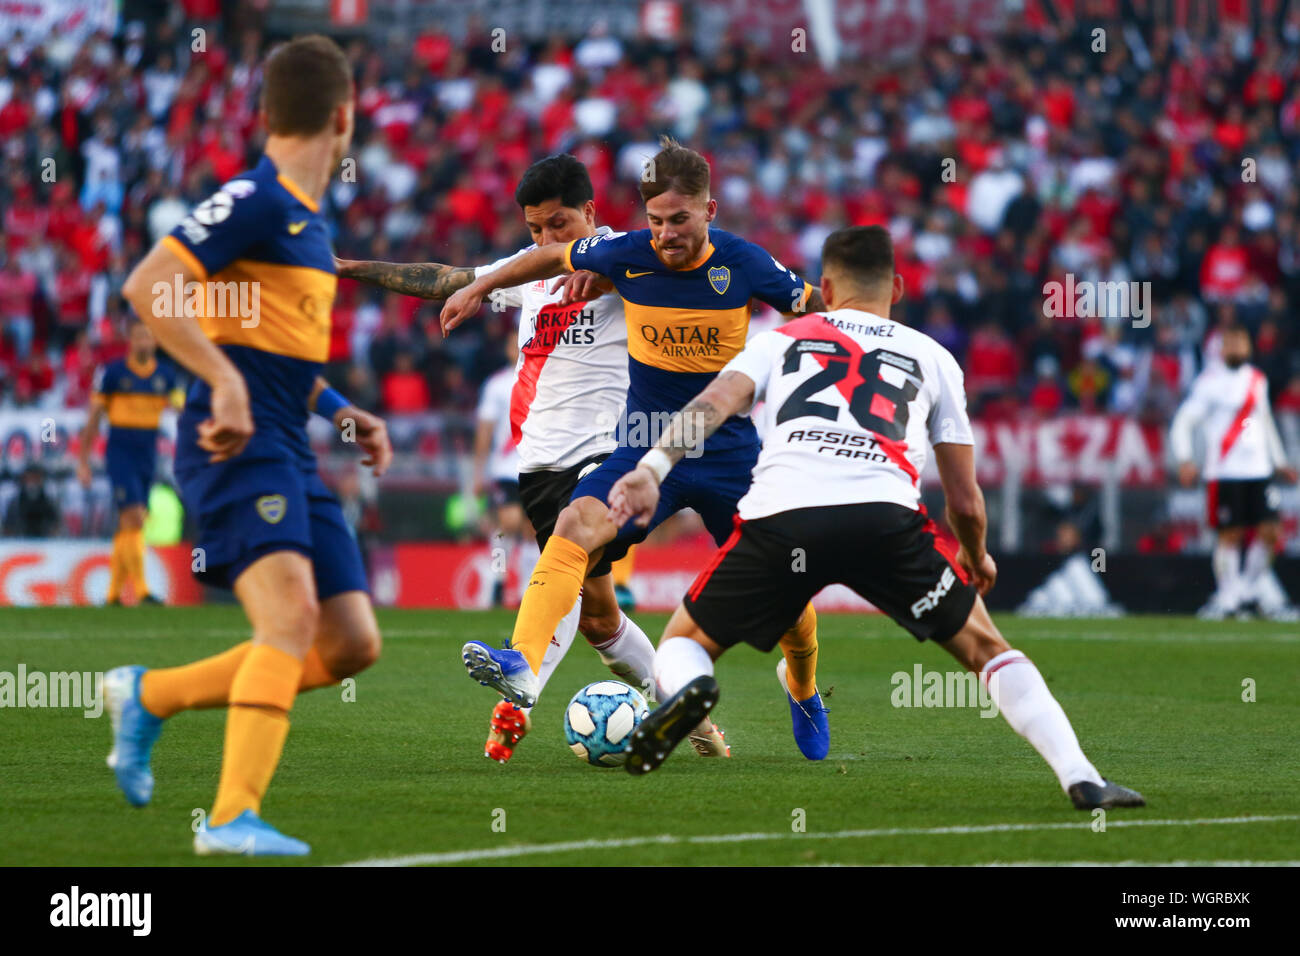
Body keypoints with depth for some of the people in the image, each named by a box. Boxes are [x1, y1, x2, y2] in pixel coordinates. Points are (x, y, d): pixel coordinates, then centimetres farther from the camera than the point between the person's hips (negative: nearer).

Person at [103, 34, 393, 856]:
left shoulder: (310, 222, 19)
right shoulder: (257, 200, -10)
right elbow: (147, 288, -18)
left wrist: (342, 412, 19)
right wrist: (225, 379, -24)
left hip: (289, 452, 9)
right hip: (240, 445, -9)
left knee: (352, 646, 3)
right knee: (292, 610, -26)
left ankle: (149, 696, 17)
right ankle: (234, 817, -30)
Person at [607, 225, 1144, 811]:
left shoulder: (781, 339, 29)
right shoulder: (932, 357, 29)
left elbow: (714, 403, 8)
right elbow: (965, 501, 29)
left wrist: (652, 468, -5)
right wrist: (977, 561, 48)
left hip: (779, 515, 0)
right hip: (885, 515, 0)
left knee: (683, 645, 19)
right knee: (984, 648, 18)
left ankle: (686, 688, -19)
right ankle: (1081, 779, 1)